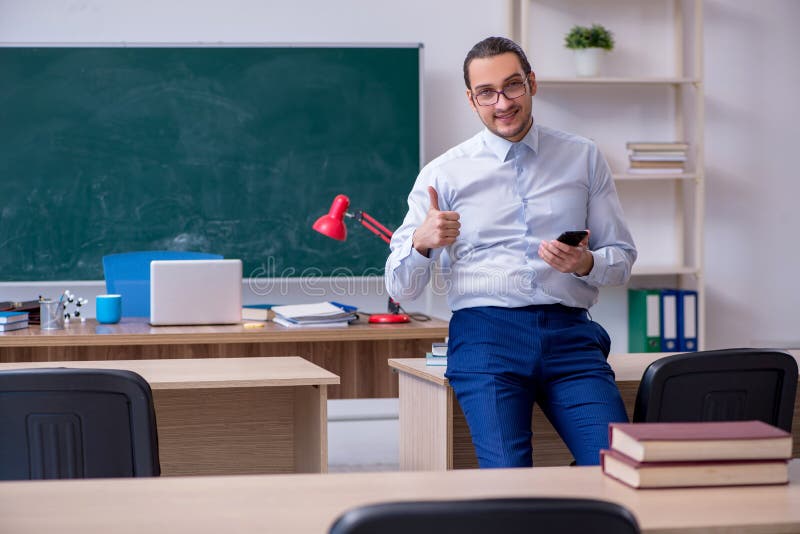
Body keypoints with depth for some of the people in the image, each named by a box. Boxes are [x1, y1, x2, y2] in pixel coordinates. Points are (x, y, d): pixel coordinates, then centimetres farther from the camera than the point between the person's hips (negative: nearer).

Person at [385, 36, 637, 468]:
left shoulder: (584, 158, 15)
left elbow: (622, 258, 16)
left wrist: (586, 264, -7)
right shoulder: (444, 174, 9)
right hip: (485, 332, -2)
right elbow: (400, 290, 7)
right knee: (508, 476, -23)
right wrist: (421, 242, -14)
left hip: (568, 333, 2)